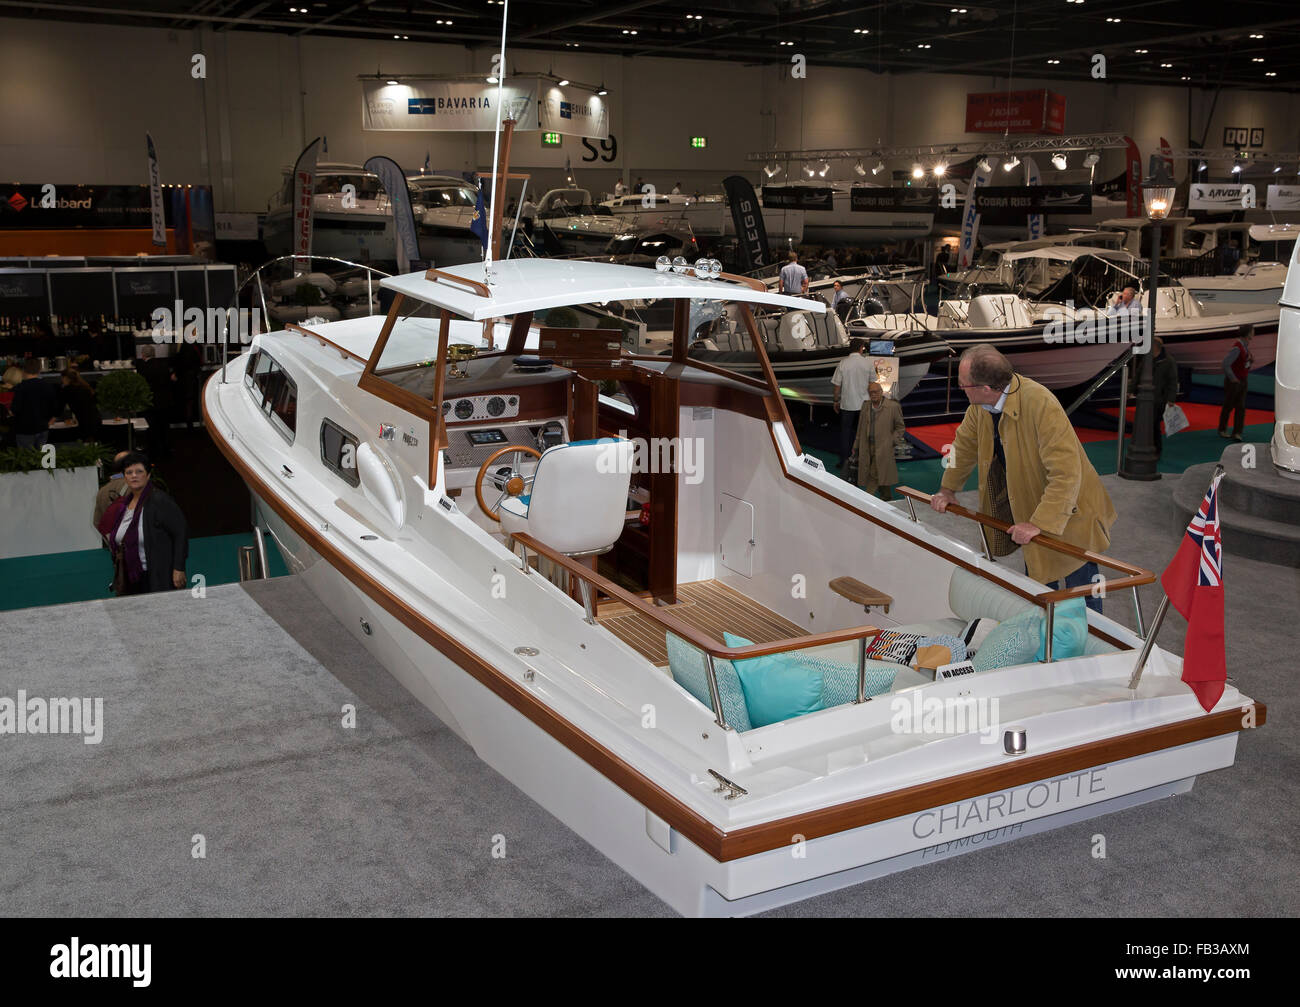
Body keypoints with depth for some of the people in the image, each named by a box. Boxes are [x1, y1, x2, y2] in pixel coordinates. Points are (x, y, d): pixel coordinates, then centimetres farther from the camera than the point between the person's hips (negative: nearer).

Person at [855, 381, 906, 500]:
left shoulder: (893, 407, -3)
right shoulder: (866, 407, 12)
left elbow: (900, 428, 3)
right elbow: (860, 429, 18)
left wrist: (890, 441, -7)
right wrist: (856, 448, 14)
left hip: (883, 450, -4)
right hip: (867, 449, 4)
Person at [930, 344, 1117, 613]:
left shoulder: (1042, 405, -35)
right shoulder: (980, 405, -11)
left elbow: (1066, 474, -35)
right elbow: (965, 443, 11)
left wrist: (1039, 524, -34)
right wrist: (948, 489, 16)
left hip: (1069, 515, -7)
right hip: (1029, 506, 7)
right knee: (1038, 583, 20)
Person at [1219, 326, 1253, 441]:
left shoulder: (1246, 345, 8)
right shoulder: (1237, 348, -22)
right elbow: (1226, 363, -28)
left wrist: (1251, 360, 5)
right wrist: (1232, 378, -21)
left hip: (1242, 381, 8)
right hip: (1232, 382, -8)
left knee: (1241, 407, -1)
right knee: (1228, 407, 6)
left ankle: (1237, 433, -1)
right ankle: (1222, 430, 23)